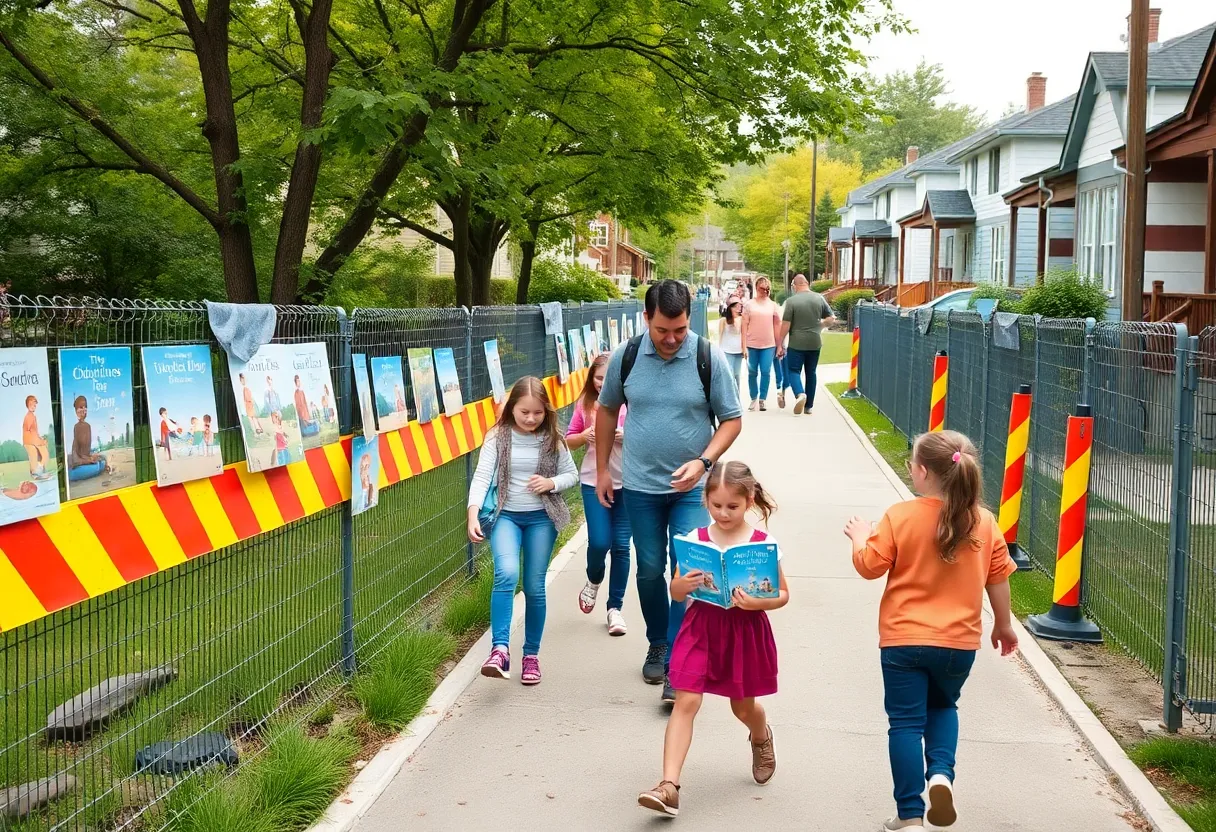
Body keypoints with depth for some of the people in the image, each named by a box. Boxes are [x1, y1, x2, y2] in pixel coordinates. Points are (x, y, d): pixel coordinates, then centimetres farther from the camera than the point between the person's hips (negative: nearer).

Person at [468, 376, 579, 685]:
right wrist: (473, 513, -27)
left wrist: (551, 483, -13)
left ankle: (531, 655, 19)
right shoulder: (498, 437, -5)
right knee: (506, 573, -25)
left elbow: (572, 475, 9)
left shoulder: (552, 440, 0)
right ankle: (500, 648, -26)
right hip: (506, 515, -2)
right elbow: (482, 477, -12)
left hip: (541, 518, 2)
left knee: (535, 587, 5)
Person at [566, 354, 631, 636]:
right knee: (599, 542, -8)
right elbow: (569, 441, 9)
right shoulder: (585, 404, 3)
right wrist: (585, 436, -11)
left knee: (621, 546, 3)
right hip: (594, 482, 1)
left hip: (626, 483, -1)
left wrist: (626, 436, -20)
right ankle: (593, 581, 26)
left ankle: (615, 607, 16)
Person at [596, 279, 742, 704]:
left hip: (691, 487, -2)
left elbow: (732, 419, -5)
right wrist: (602, 469, 9)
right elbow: (607, 409, 9)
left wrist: (703, 462, -20)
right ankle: (657, 645, 34)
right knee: (649, 570, 13)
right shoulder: (626, 356, -6)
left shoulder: (709, 358, -12)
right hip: (640, 484, 2)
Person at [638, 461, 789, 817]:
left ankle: (761, 738, 55)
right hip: (701, 628, 0)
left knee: (743, 707, 18)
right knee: (686, 701, -12)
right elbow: (676, 593, 2)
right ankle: (669, 786, -14)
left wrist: (756, 603, -21)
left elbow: (782, 594, -2)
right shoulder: (695, 540, -4)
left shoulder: (764, 544, -8)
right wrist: (683, 584, -21)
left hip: (745, 632, 0)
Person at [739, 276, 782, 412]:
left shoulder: (772, 305, 6)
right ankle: (754, 399, 19)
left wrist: (779, 345, 6)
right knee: (752, 372, 6)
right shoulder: (749, 305, 2)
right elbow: (744, 326, 1)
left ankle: (762, 400, 4)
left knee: (766, 372, -3)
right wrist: (744, 345, -5)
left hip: (769, 345, 0)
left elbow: (777, 326, 9)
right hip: (752, 344, 0)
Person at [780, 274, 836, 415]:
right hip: (815, 343, 4)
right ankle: (809, 405, 18)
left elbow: (785, 325, -12)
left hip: (797, 343, -4)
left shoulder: (791, 301, -11)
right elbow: (831, 319, 4)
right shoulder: (819, 298, 1)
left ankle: (800, 394, -23)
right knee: (811, 372, 14)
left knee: (793, 370, 4)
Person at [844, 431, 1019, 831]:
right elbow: (998, 580, 5)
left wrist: (859, 538, 13)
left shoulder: (899, 517, -13)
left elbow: (869, 566, -8)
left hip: (903, 639, -3)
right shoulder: (985, 523, -3)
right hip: (959, 642, 3)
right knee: (943, 706, 27)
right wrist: (1003, 624, 20)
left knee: (906, 721, 5)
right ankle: (941, 773, 3)